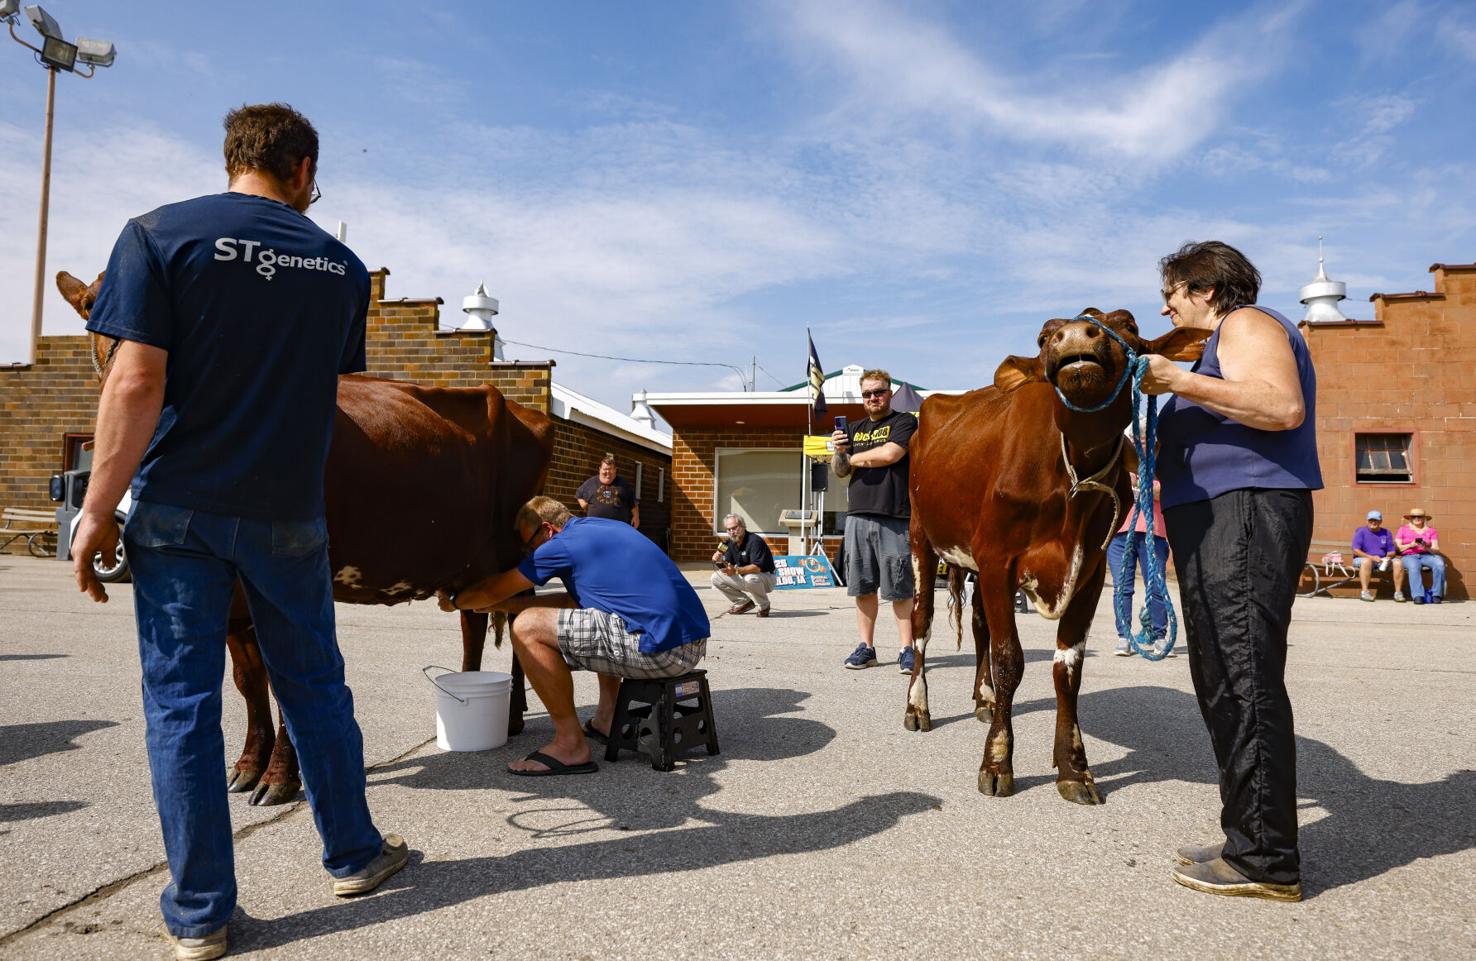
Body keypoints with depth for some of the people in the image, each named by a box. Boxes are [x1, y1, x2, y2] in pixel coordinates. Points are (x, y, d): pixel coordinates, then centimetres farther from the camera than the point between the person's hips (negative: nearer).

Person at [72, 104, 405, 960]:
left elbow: (137, 384, -12)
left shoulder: (161, 235, -4)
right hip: (288, 511, 2)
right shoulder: (341, 264, 5)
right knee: (315, 685, 14)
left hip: (179, 507, -2)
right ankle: (354, 853, 28)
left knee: (181, 701, 6)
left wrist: (99, 509, -7)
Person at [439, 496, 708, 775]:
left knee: (527, 628, -6)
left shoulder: (563, 545, -2)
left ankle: (570, 744, 1)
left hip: (660, 650, -10)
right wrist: (501, 605, 36)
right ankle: (607, 719, 29)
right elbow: (575, 599, 32)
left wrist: (454, 602, 31)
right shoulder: (602, 527, 22)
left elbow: (493, 589, 10)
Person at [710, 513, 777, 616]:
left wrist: (736, 570, -42)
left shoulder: (754, 541, -23)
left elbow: (757, 567, -32)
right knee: (716, 578, -1)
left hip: (765, 578, -8)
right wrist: (719, 560, -19)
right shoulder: (731, 542, 2)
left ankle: (764, 606, -11)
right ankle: (744, 602, 8)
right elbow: (728, 564, 3)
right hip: (744, 577, 8)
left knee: (750, 579, -41)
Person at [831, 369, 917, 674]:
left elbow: (890, 454, -12)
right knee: (863, 587, 6)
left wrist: (852, 457, 2)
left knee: (900, 588, -3)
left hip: (894, 518, -5)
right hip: (857, 515, 5)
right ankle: (866, 647, 14)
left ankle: (907, 649, 3)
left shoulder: (904, 422, 4)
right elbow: (840, 472, 19)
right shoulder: (854, 429, 21)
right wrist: (839, 452, -3)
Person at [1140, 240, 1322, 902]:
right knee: (1225, 683, 12)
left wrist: (1181, 382, -21)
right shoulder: (1224, 341, 28)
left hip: (1246, 515, -11)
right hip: (1217, 524, 11)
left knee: (1243, 684, -10)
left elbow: (1283, 407, -22)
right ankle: (1252, 843, 20)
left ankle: (1265, 862, -4)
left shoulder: (1248, 323, -3)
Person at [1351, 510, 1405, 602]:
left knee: (1398, 562, -23)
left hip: (1383, 560, 4)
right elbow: (1356, 551, -9)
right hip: (1363, 559, -4)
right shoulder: (1361, 531, 1)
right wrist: (1372, 557, -22)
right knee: (1367, 561, -39)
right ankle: (1364, 592, -40)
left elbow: (1391, 551, 12)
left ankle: (1398, 592, -17)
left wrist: (1388, 557, -13)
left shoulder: (1386, 532, 14)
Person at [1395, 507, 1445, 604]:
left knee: (1439, 563, -33)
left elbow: (1436, 550, 6)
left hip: (1427, 555, 2)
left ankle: (1437, 595, -28)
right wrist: (1410, 545, -11)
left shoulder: (1431, 531, 18)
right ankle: (1418, 596, -45)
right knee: (1414, 566, -38)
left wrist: (1427, 548, -16)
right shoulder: (1403, 530, 16)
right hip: (1408, 556, -2)